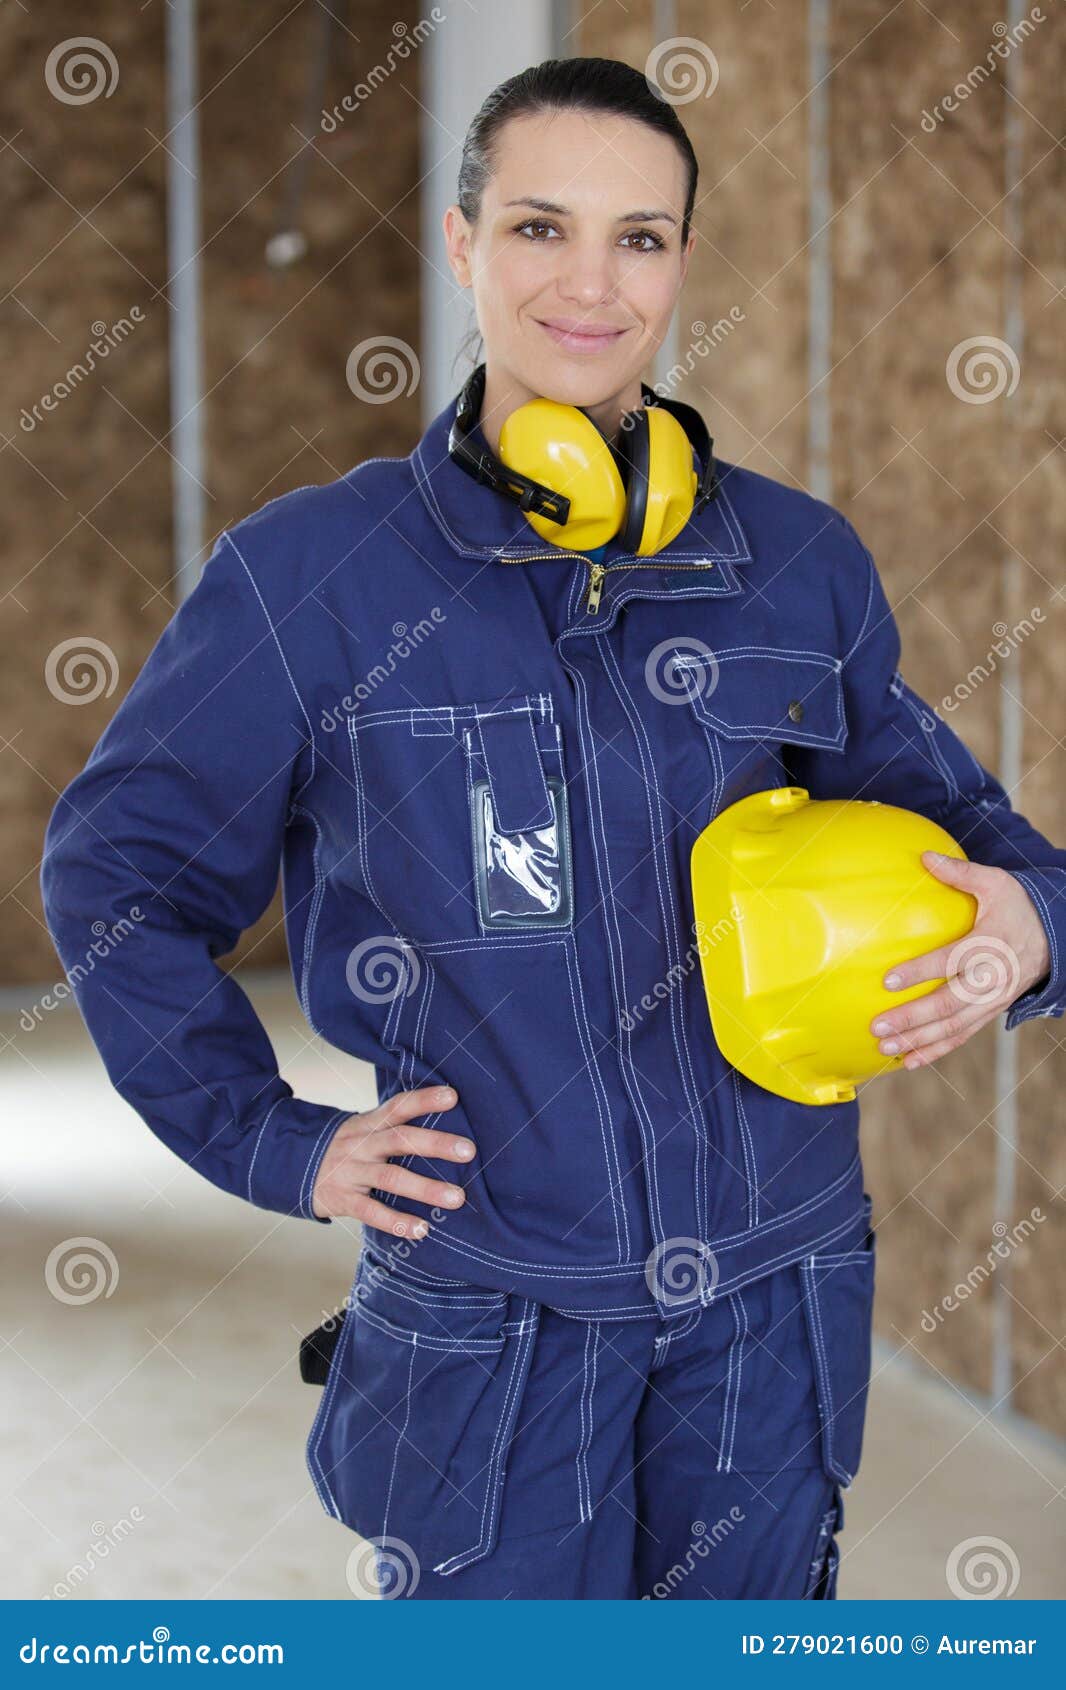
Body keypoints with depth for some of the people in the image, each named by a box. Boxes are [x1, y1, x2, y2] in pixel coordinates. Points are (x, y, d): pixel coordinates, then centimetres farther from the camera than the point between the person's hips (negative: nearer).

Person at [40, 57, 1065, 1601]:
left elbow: (930, 798, 15)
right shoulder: (313, 574, -4)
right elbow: (117, 867, 3)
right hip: (492, 1322, -2)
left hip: (775, 1299, 3)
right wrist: (274, 1143, -3)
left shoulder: (799, 560, 3)